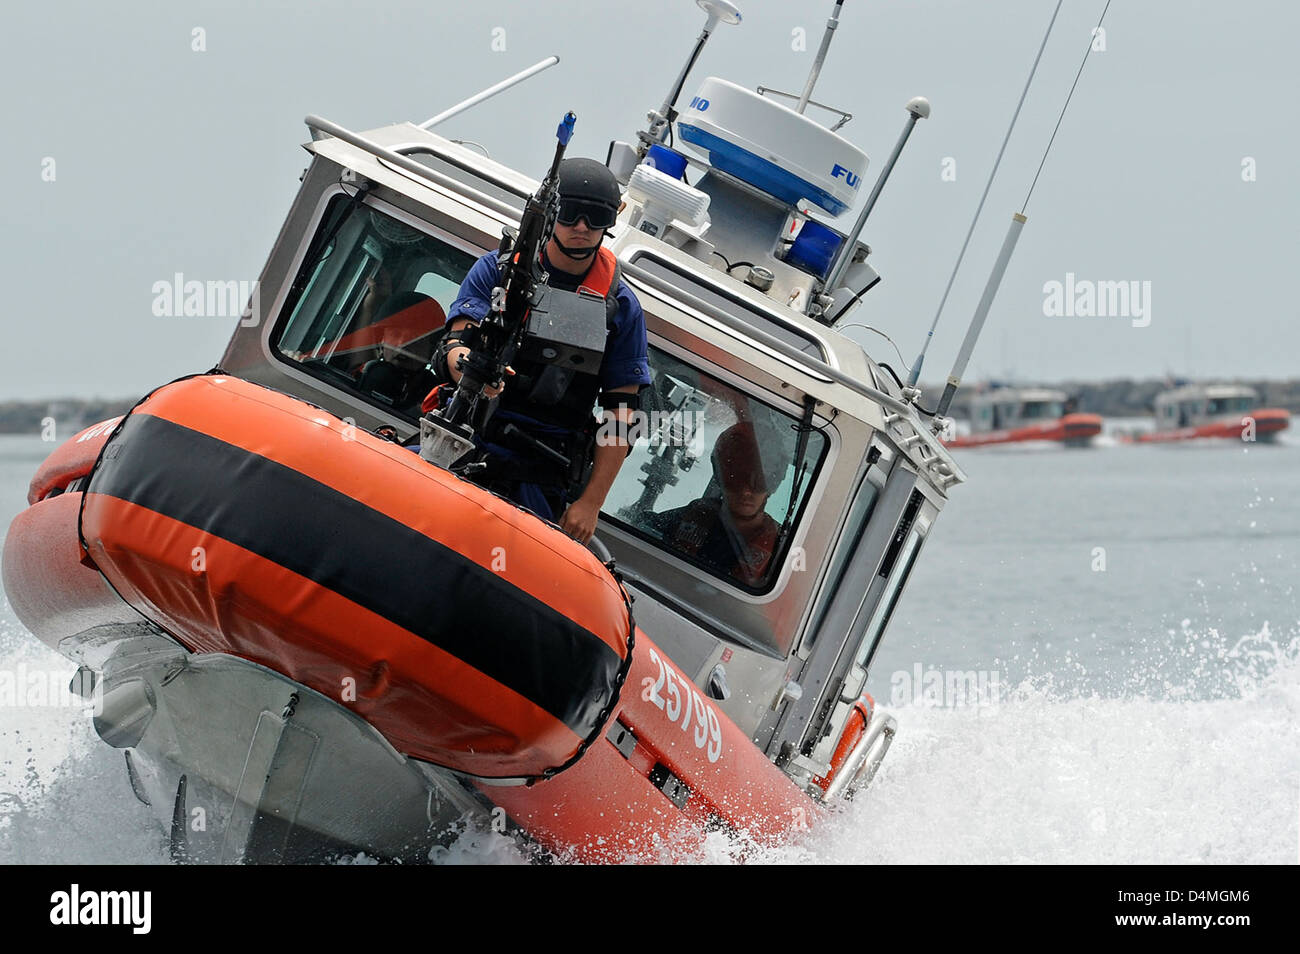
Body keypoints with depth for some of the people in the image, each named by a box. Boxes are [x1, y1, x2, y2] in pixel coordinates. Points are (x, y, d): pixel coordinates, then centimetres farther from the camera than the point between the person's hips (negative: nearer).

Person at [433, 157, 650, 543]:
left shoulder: (621, 306, 9)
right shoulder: (498, 268, 9)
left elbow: (620, 413, 6)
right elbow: (455, 345, -1)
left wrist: (590, 502, -2)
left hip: (541, 476, 0)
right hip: (467, 444, 0)